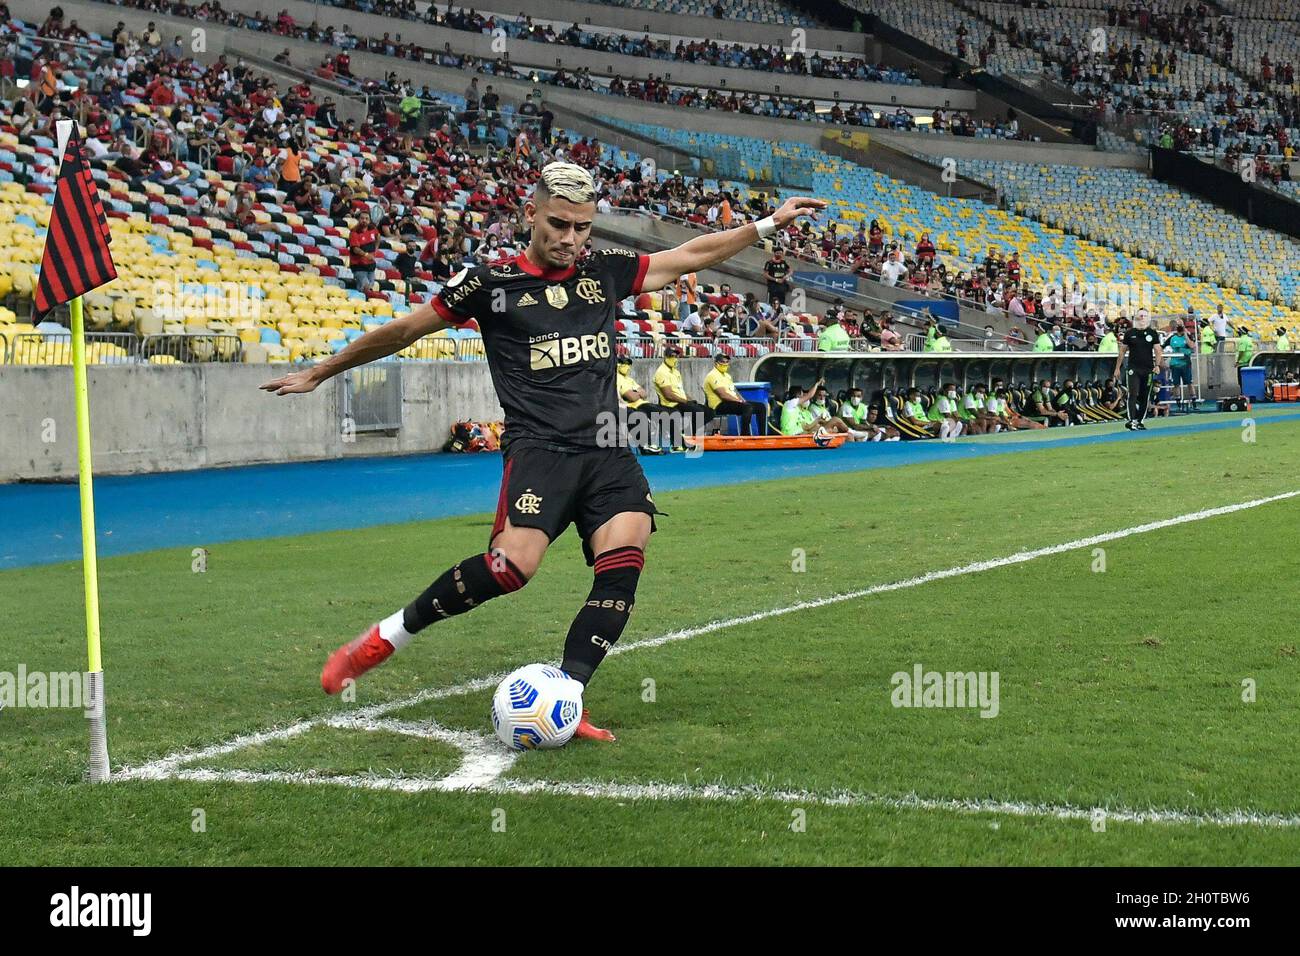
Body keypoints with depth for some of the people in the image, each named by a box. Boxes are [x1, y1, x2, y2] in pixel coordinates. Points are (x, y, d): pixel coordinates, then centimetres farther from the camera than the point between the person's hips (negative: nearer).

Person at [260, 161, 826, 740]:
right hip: (539, 448, -5)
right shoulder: (491, 282, 3)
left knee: (623, 565, -19)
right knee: (514, 563, -27)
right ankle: (384, 638, -9)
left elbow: (692, 255, 26)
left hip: (607, 452, 5)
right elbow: (403, 331, 11)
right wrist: (319, 373, 18)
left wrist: (768, 224, 27)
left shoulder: (607, 272, 14)